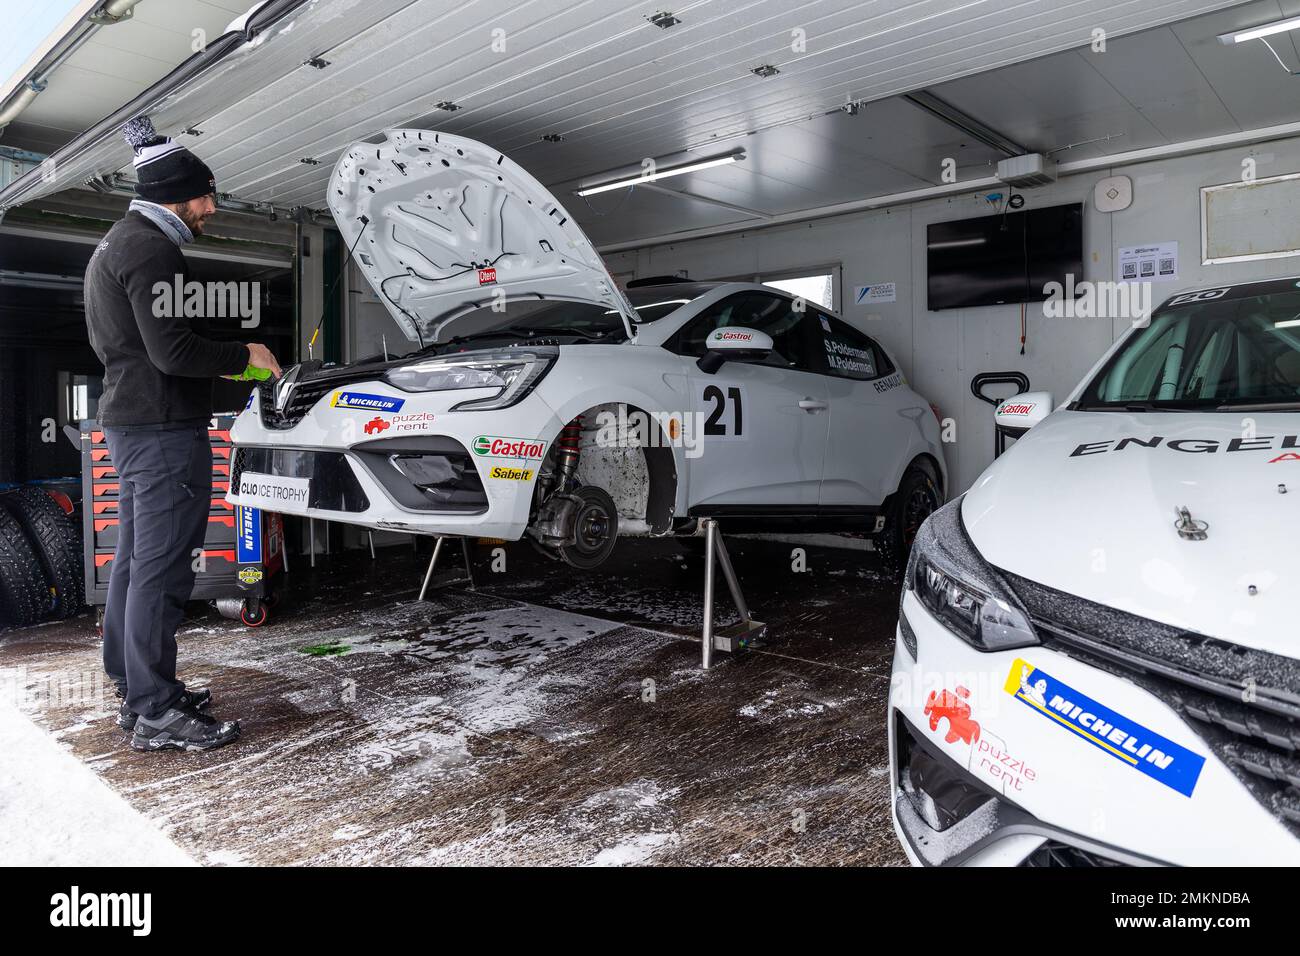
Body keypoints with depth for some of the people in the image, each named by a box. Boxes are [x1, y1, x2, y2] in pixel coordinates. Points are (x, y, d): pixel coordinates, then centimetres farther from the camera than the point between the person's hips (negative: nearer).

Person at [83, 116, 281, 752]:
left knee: (133, 561, 14)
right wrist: (244, 356, -8)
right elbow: (172, 350, -22)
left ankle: (137, 692, 25)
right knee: (161, 569, -8)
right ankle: (156, 716, -1)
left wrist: (220, 359, 18)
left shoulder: (114, 245, 21)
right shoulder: (153, 250, -14)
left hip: (127, 424, 11)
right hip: (165, 429, -11)